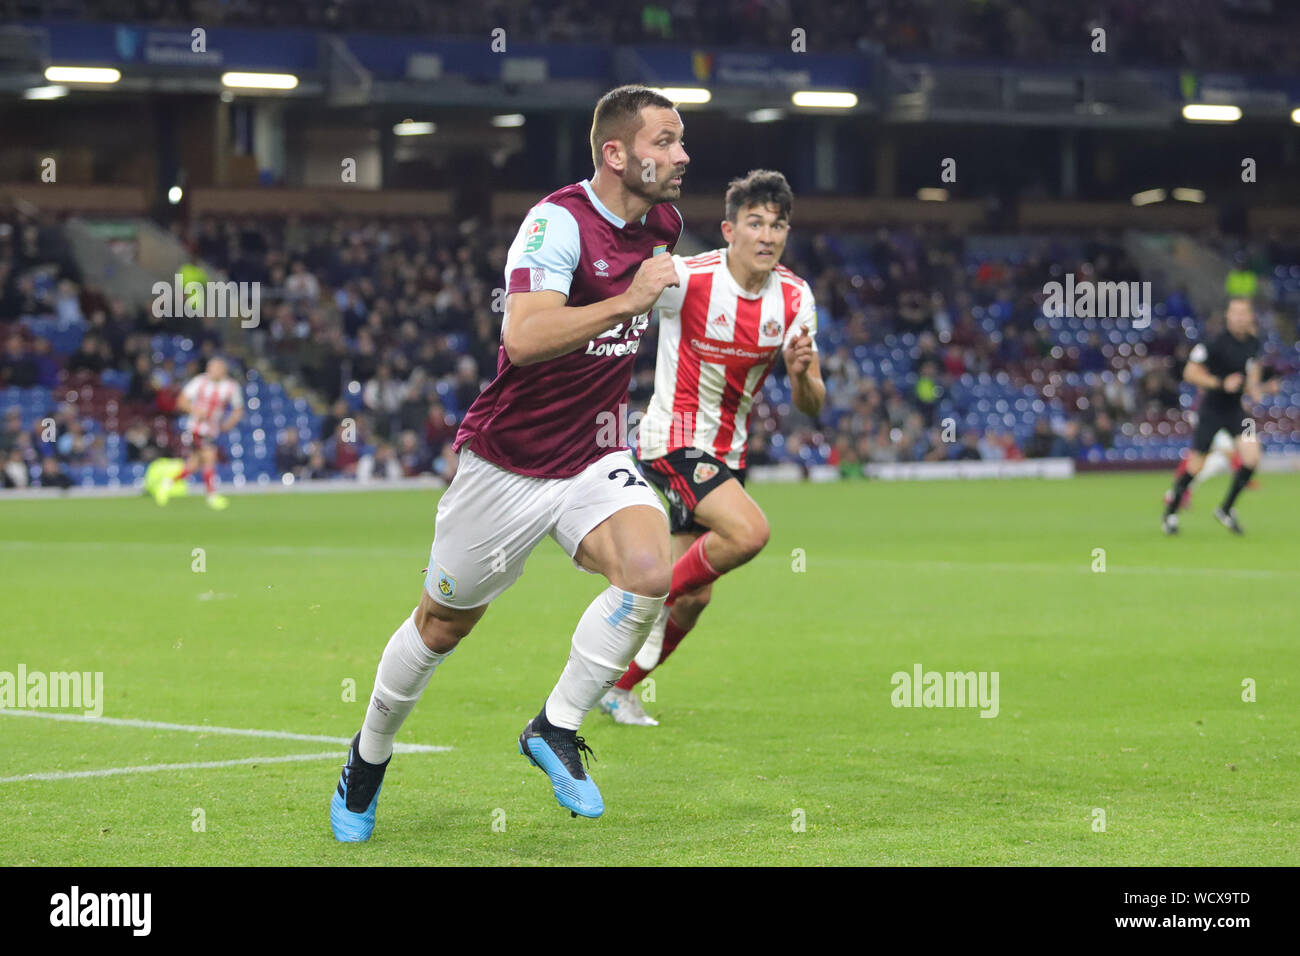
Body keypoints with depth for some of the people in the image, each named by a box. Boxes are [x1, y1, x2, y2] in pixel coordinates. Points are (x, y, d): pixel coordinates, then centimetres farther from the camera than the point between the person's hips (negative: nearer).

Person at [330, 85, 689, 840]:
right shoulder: (558, 221, -22)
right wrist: (626, 300, -39)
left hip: (593, 458, 5)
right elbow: (523, 338, -38)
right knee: (444, 625, 11)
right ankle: (370, 756, 37)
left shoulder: (664, 223, 0)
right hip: (508, 462, -5)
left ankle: (557, 728, -5)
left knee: (650, 572, -24)